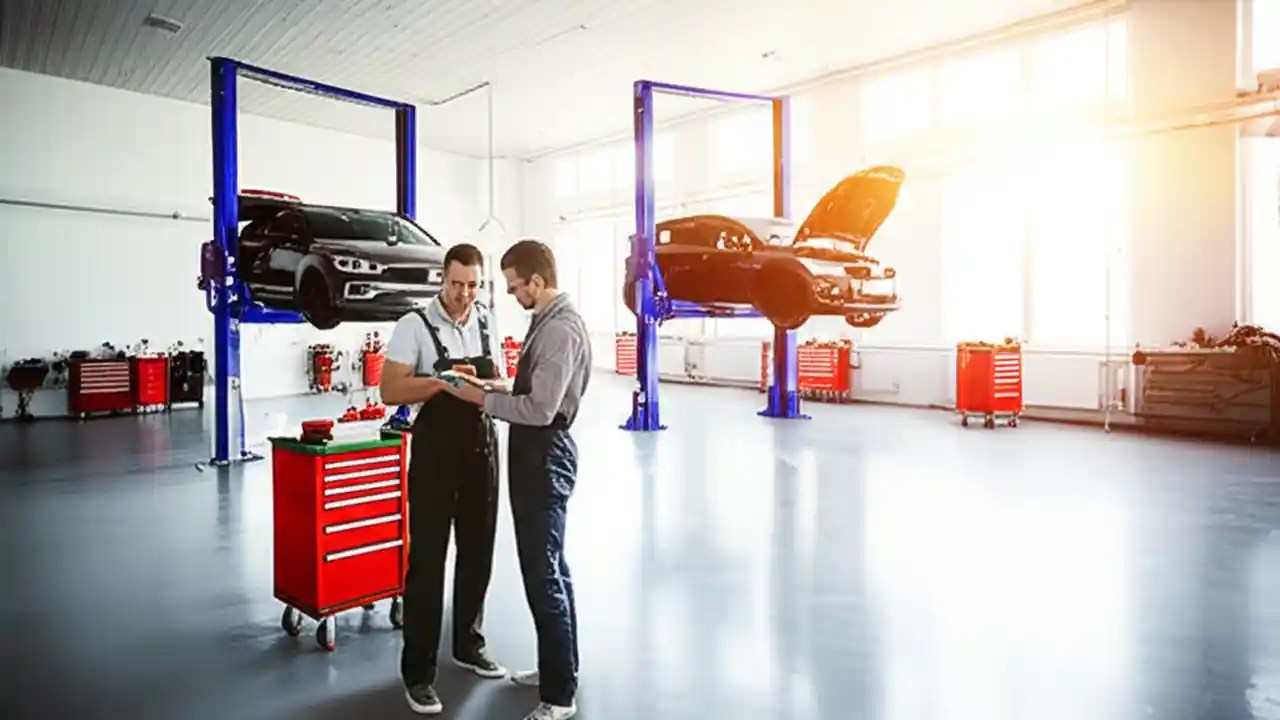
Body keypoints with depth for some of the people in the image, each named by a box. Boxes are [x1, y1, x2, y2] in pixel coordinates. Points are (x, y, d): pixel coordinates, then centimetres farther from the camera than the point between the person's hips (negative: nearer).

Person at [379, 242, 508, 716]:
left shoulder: (488, 323, 7)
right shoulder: (414, 326, -10)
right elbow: (390, 391, -14)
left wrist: (493, 387, -9)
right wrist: (443, 381, -27)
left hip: (482, 447, 5)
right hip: (435, 451, -5)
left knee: (478, 553, 15)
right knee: (427, 559, 2)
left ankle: (468, 646, 35)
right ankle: (418, 671, 15)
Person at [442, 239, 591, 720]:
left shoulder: (560, 330, -20)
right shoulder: (549, 322, 11)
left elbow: (540, 409, -24)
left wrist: (481, 398, -15)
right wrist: (500, 389, 6)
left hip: (544, 457, -11)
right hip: (537, 455, 11)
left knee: (542, 575, -3)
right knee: (551, 567, 19)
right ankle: (559, 669, 35)